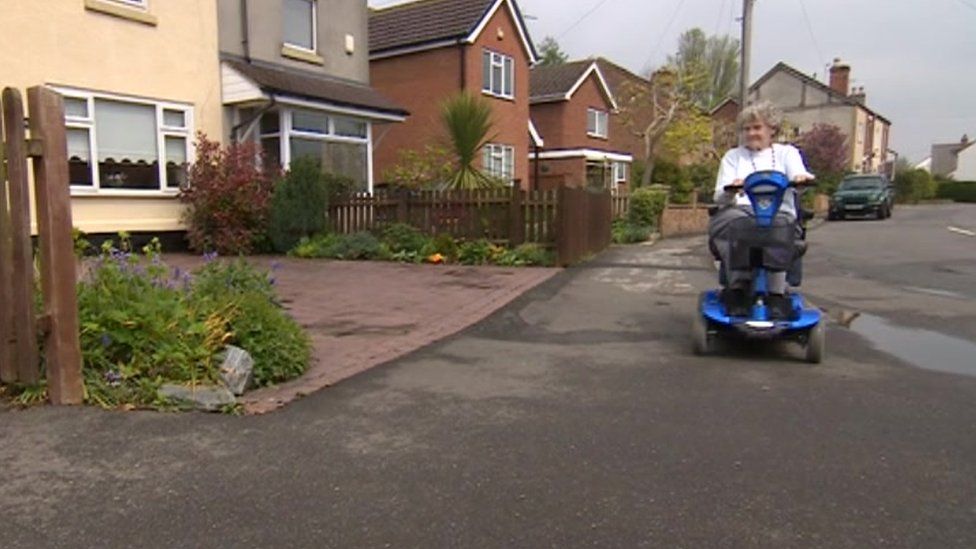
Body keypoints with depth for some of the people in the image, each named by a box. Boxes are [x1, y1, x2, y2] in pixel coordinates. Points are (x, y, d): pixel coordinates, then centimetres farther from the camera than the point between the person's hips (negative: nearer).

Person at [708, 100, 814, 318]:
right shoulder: (733, 156, 23)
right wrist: (730, 191, -17)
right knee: (734, 220, -36)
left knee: (776, 225, -36)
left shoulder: (787, 152, 23)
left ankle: (776, 295, -34)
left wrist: (802, 177, -27)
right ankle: (738, 288, -36)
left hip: (779, 212, 0)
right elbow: (720, 198, 8)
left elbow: (799, 173, -1)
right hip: (740, 210, 0)